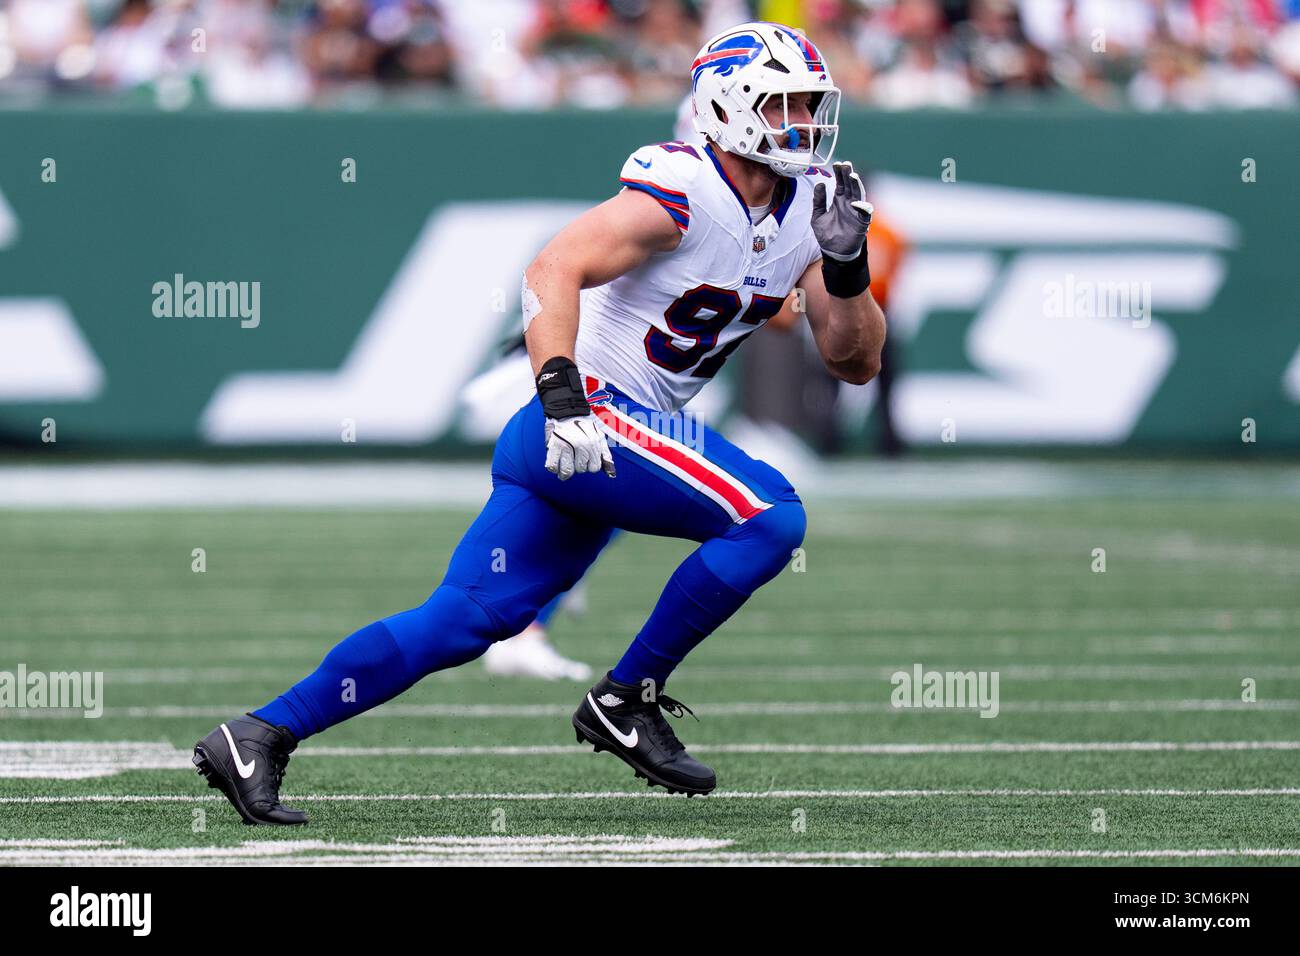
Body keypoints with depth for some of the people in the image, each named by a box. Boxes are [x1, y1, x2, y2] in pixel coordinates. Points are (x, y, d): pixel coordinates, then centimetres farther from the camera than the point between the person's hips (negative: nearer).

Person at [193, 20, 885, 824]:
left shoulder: (805, 210, 11)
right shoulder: (683, 191, -15)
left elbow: (857, 362, 12)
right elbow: (555, 270, -26)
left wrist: (846, 269, -7)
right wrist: (561, 397, -36)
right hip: (593, 420, -8)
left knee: (462, 621, 3)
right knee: (771, 515, -18)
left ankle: (258, 738, 5)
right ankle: (627, 699, -7)